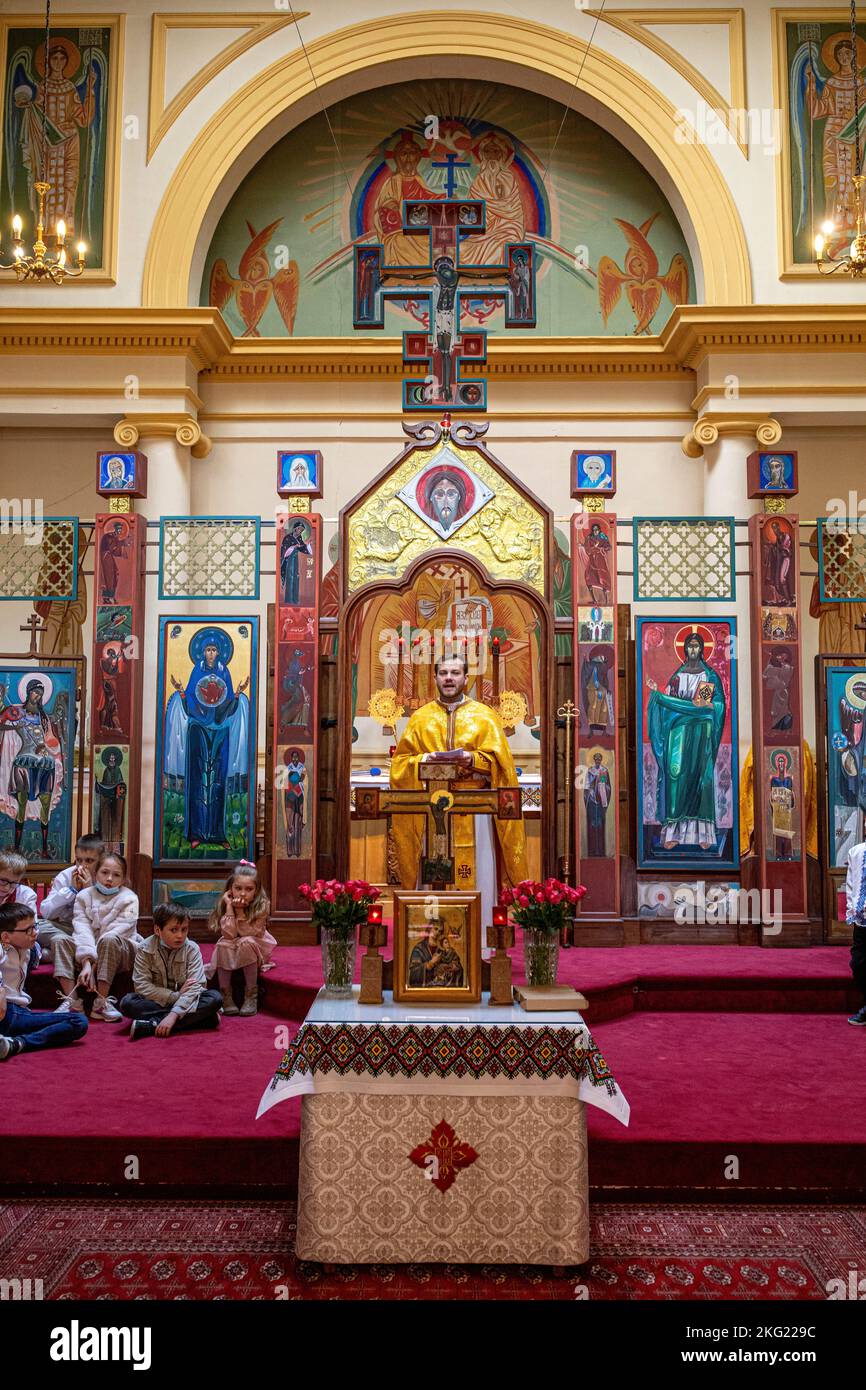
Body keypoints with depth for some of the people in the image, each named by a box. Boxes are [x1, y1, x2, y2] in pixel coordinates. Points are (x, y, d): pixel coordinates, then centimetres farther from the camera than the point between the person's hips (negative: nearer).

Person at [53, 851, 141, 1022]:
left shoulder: (128, 899, -7)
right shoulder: (84, 896, 4)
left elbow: (115, 932, -16)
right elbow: (82, 929, -11)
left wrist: (94, 965, -23)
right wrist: (86, 962, -26)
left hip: (120, 952, -4)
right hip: (88, 953, 4)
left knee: (109, 940, -35)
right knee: (60, 940, -17)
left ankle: (101, 1003, -31)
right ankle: (72, 1001, -24)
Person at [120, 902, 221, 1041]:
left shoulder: (192, 950, -10)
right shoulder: (144, 950, -9)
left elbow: (195, 986, -20)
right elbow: (141, 986, -15)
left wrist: (174, 1015, -34)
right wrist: (176, 995, -21)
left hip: (184, 1003, 0)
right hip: (156, 1003, 0)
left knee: (214, 998, -27)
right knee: (127, 1002, -28)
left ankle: (151, 1025, -32)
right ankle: (196, 1018, -30)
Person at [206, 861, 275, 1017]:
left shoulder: (262, 905, -19)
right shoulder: (225, 903, -12)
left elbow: (247, 933, -22)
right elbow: (229, 934, -23)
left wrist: (240, 911, -30)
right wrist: (230, 907, -27)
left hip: (256, 948, -2)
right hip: (232, 949, 2)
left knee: (246, 943, -34)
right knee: (223, 945, -30)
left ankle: (251, 994, -22)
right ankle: (225, 995, -17)